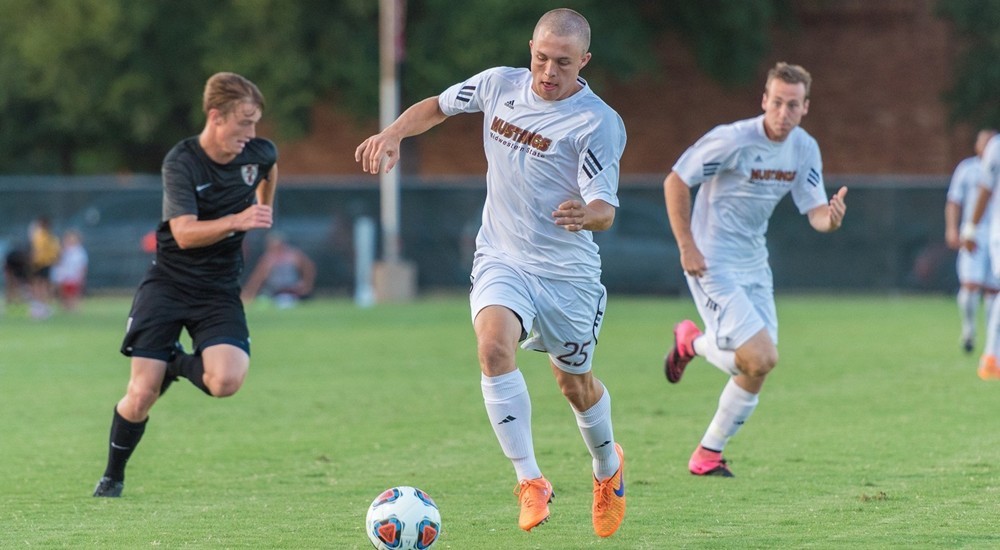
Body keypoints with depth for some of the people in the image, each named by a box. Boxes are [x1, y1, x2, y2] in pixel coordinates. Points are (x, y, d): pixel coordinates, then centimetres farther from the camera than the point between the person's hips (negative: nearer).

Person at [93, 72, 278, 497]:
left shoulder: (258, 153, -3)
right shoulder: (181, 162, -15)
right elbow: (185, 232, -28)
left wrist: (262, 213, 31)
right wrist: (237, 221, -40)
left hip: (219, 291, 3)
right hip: (169, 283, -3)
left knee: (226, 381, -24)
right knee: (142, 393, -10)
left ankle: (180, 364, 11)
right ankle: (112, 478, 16)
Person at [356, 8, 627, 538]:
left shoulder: (599, 123, -15)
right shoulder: (500, 85, -2)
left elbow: (605, 210, -19)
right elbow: (437, 106, 15)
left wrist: (586, 214, -43)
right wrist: (393, 133, -4)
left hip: (568, 271, -2)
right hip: (502, 258, 2)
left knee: (575, 384, 12)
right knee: (494, 345, -27)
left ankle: (608, 469, 45)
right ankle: (530, 481, -20)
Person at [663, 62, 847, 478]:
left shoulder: (805, 149, 0)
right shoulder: (733, 140, -20)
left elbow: (815, 212, 1)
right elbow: (675, 182, -14)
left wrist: (830, 219, -24)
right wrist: (686, 246, -17)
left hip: (754, 263, 7)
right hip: (713, 263, -7)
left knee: (756, 371, 6)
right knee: (761, 359, -18)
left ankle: (708, 454, 23)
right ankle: (692, 342, 12)